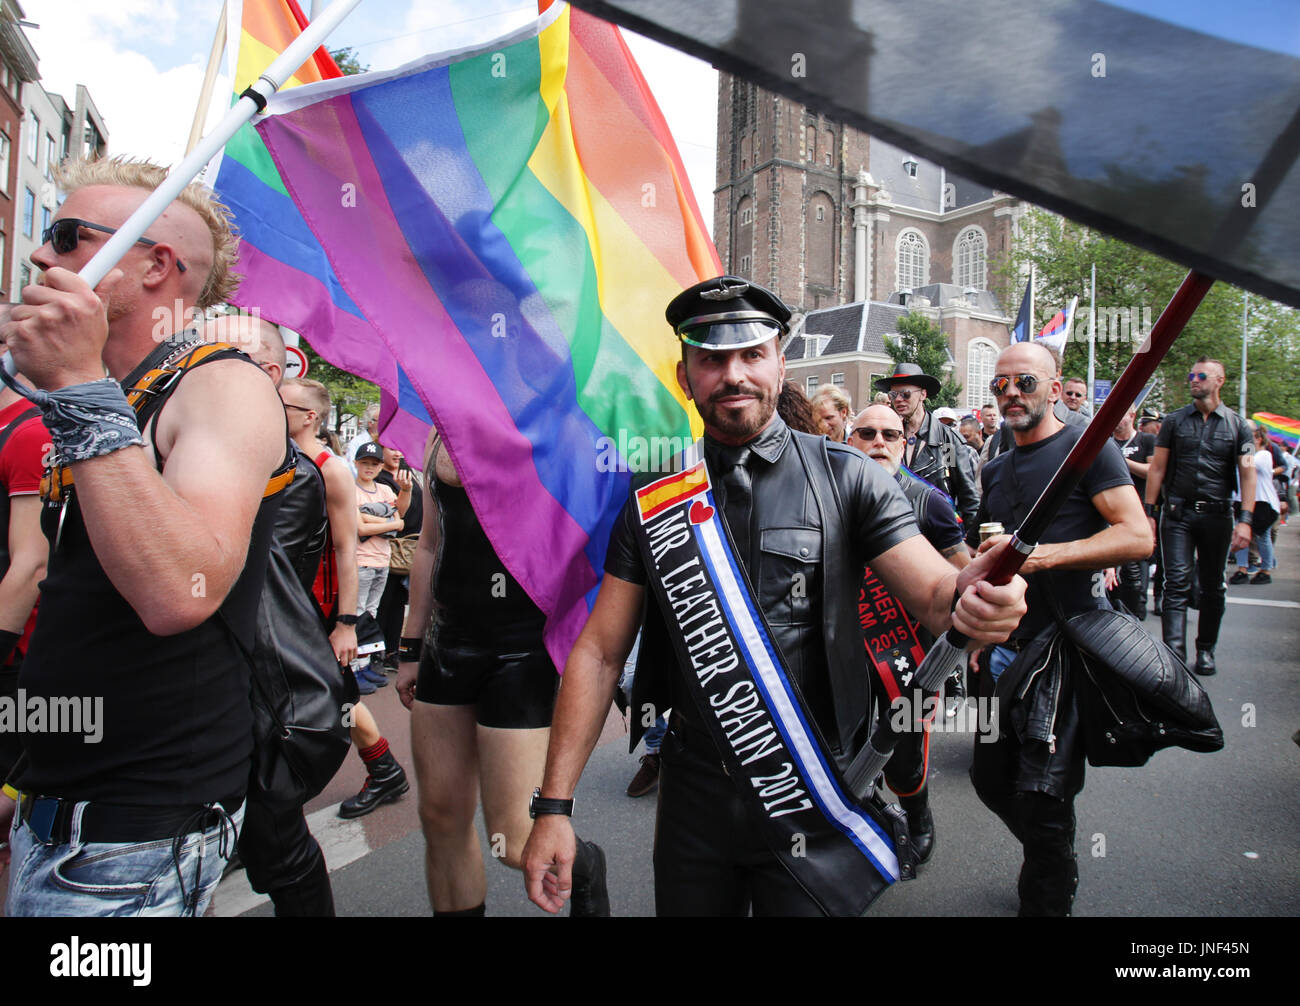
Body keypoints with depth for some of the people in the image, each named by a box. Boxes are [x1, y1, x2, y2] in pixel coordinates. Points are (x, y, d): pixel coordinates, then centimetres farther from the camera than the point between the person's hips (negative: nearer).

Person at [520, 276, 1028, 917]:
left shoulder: (847, 479, -6)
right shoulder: (655, 498, -1)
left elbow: (933, 593, -11)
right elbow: (599, 653, -1)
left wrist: (972, 597, -36)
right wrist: (554, 804, -6)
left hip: (813, 799, -2)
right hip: (694, 797, 3)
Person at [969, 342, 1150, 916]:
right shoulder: (996, 471, 16)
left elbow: (1138, 537, -16)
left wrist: (1044, 554, -27)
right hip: (1007, 646, 7)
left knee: (1042, 792, -5)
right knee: (991, 777, 14)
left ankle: (1046, 899, 17)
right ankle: (1053, 864, 41)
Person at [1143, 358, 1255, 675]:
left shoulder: (1236, 425, 6)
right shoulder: (1174, 421, 6)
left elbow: (1247, 473, 2)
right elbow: (1157, 468, 5)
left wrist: (1245, 519, -7)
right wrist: (1149, 512, -1)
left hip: (1217, 515, 1)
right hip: (1178, 514, -1)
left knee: (1212, 587, 10)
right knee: (1177, 584, -9)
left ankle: (1206, 650, 23)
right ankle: (1175, 655, -14)